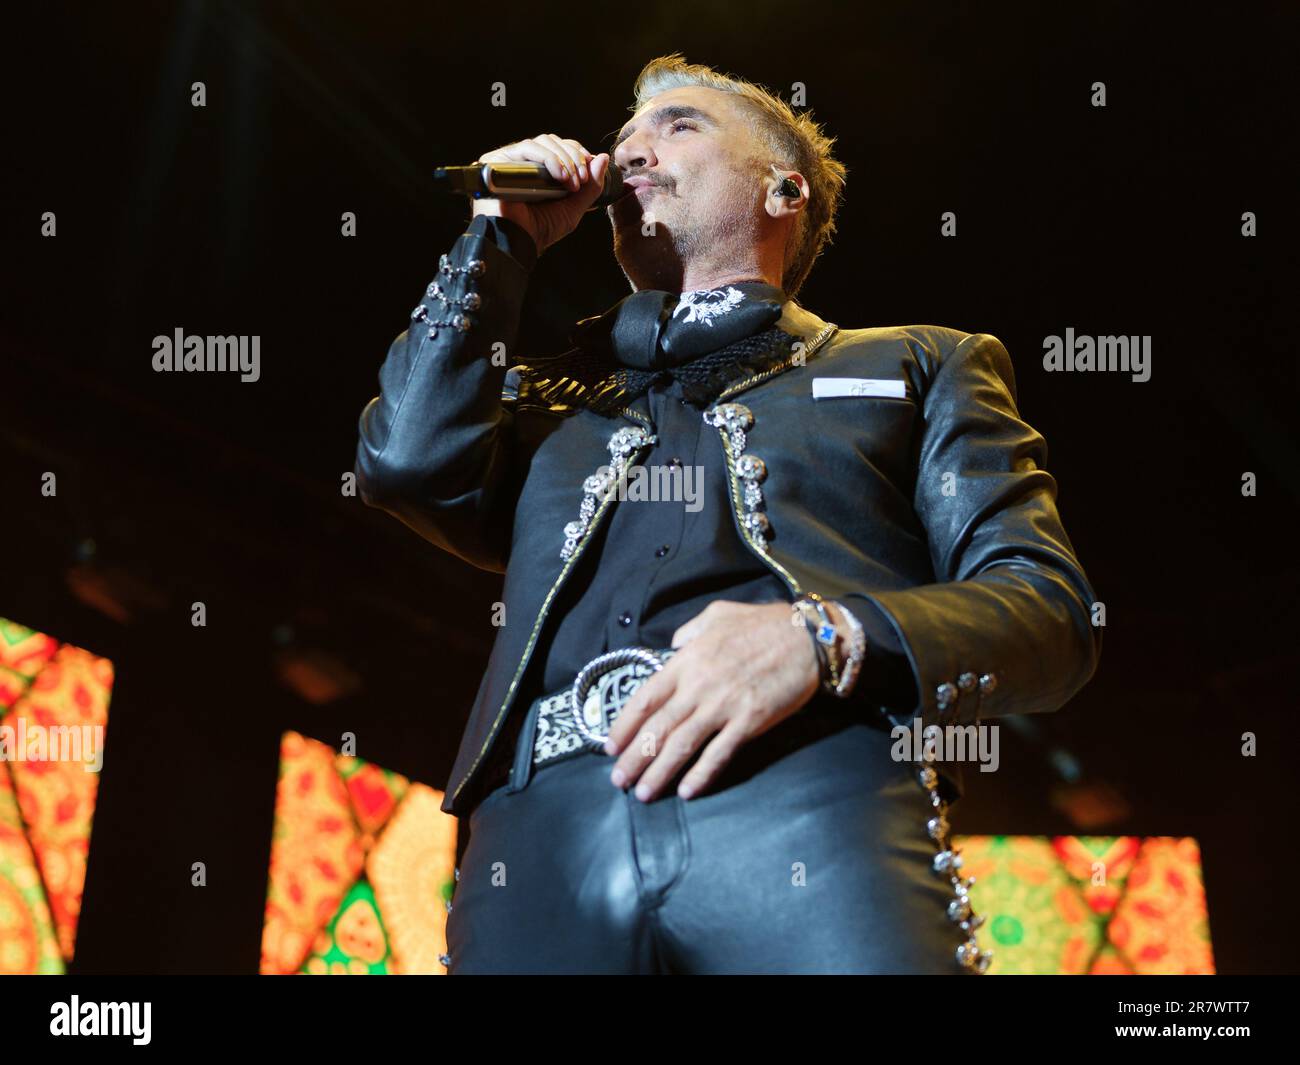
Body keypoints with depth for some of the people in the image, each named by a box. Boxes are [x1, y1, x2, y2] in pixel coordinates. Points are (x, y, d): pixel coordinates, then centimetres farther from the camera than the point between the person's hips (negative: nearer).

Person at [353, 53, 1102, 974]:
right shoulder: (552, 398, 32)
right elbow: (412, 457, 10)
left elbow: (1050, 608, 9)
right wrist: (501, 236, 22)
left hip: (816, 799, -2)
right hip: (540, 825, 3)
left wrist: (825, 636, -11)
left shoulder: (918, 366, 23)